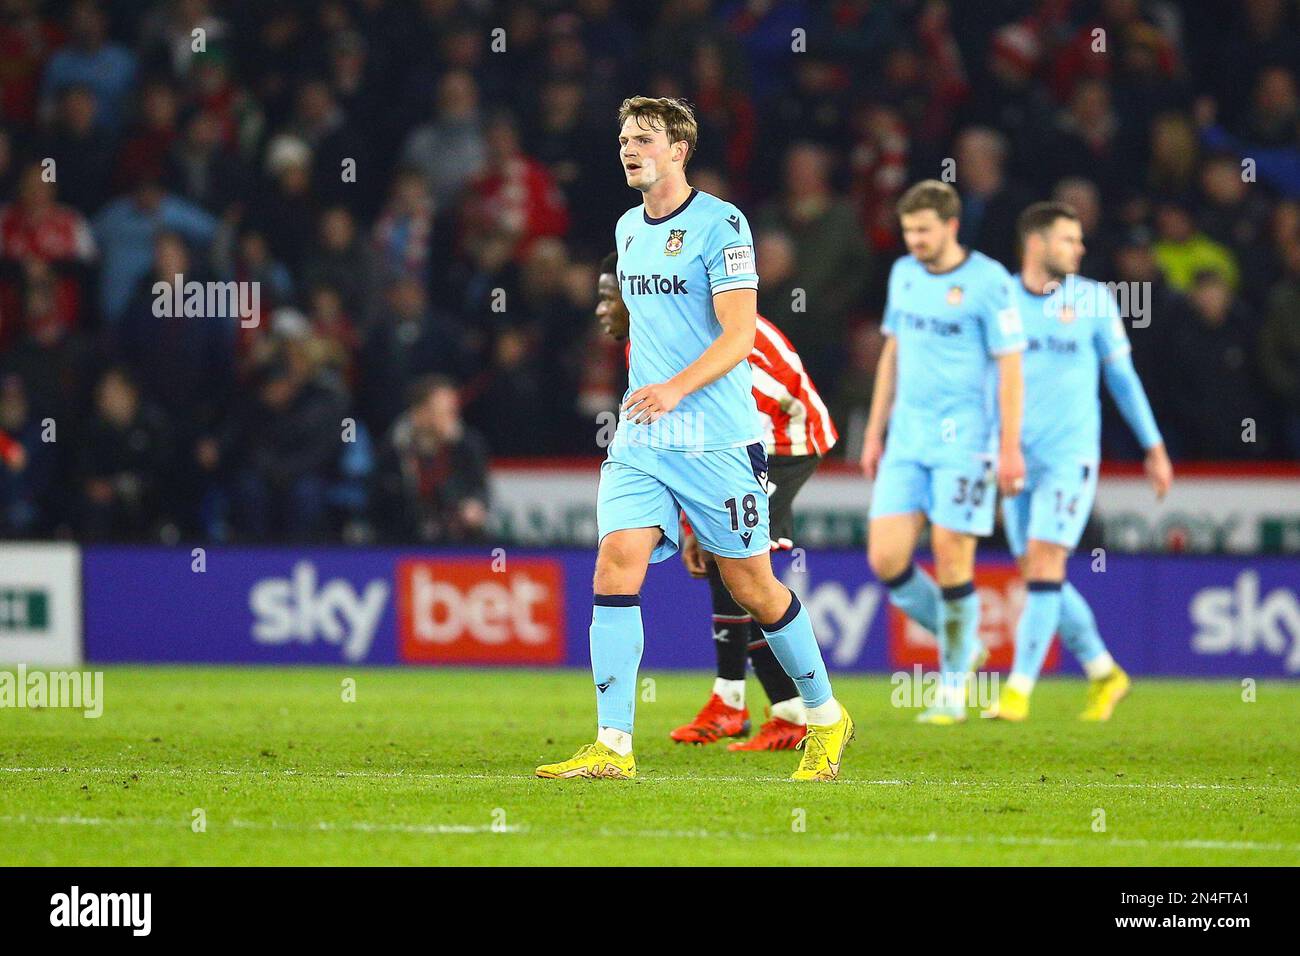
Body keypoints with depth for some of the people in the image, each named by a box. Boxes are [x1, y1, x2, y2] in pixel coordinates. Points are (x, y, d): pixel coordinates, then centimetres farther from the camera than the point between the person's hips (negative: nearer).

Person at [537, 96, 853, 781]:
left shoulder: (719, 224, -10)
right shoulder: (627, 229, 13)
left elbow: (738, 335, -17)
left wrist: (676, 388, -31)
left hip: (718, 442, -6)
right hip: (640, 441, 6)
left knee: (752, 588, 3)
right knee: (615, 567, -12)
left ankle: (826, 717, 25)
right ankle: (613, 747, -14)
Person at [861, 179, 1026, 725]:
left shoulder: (987, 282, -9)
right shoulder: (903, 274, 11)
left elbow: (1010, 366, -9)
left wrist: (1011, 448, -13)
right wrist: (874, 432, 18)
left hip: (964, 440, -6)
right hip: (907, 441, 6)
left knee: (951, 558, -6)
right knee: (886, 558, -4)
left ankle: (953, 690, 7)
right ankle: (960, 643, 18)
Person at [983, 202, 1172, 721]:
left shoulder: (1092, 299, 1)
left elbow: (1122, 376, 8)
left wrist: (1154, 448, 10)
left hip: (1070, 454, -3)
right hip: (1017, 458, 3)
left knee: (1044, 565, -14)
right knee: (1037, 575, 5)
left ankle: (1018, 691, -12)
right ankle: (1104, 674, 22)